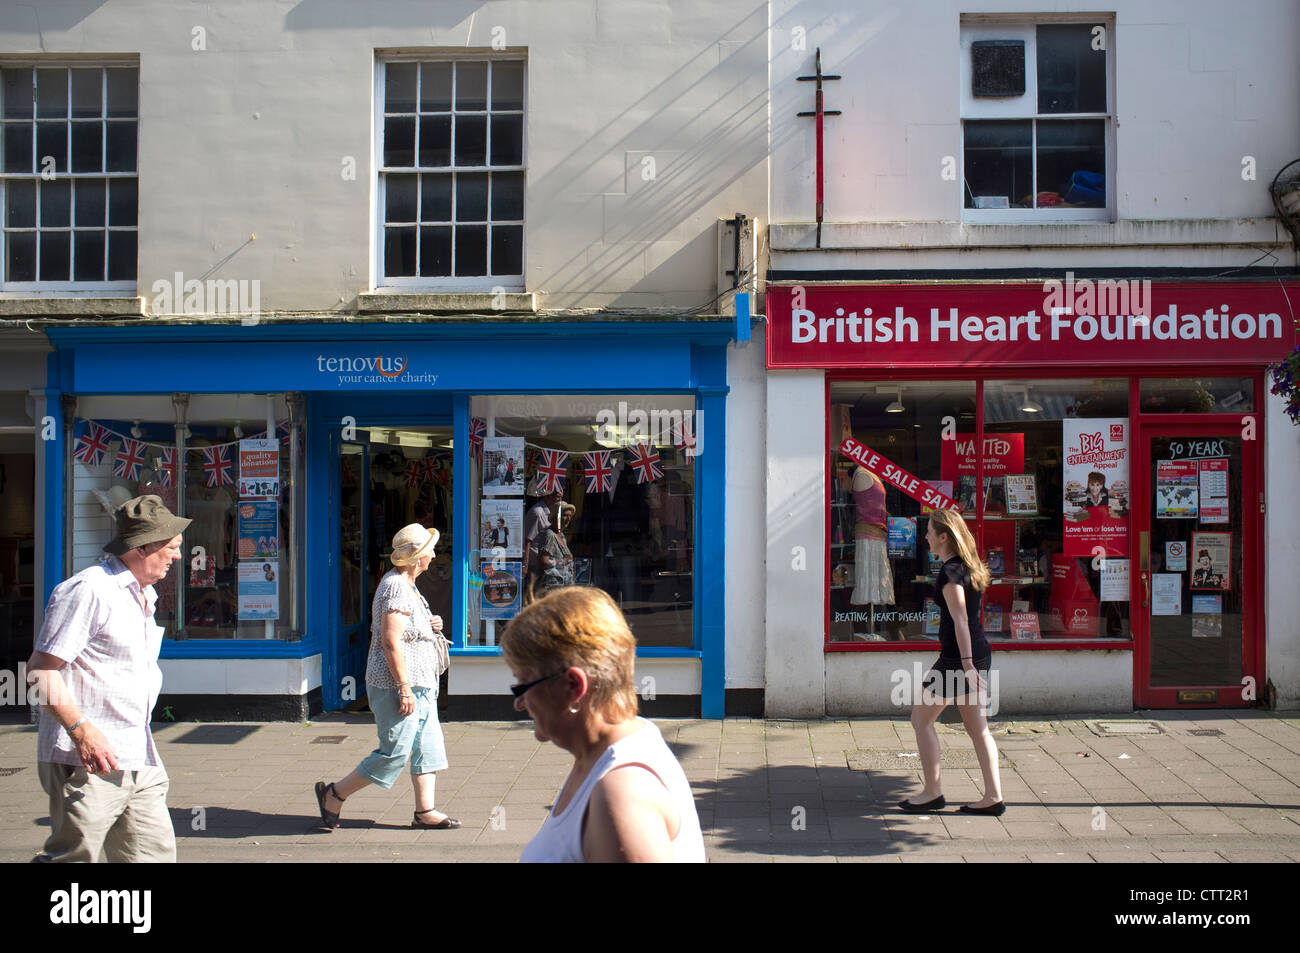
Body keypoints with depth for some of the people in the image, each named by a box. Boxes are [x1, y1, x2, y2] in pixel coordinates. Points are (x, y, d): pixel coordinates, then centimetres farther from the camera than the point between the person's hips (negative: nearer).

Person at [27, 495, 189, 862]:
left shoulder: (143, 595, 19)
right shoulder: (88, 590, -11)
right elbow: (41, 669, -15)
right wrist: (80, 729, -24)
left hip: (139, 762, 9)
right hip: (89, 762, -9)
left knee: (156, 854, 6)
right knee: (76, 856, -4)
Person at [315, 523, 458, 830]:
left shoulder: (406, 585, 15)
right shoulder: (396, 587, -17)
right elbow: (391, 642, -23)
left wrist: (430, 626, 8)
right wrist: (404, 688, -24)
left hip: (419, 684, 11)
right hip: (397, 685, -11)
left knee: (428, 746, 9)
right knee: (395, 751, -5)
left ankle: (425, 811, 14)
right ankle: (334, 794, 8)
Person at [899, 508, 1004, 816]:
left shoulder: (950, 572, -15)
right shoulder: (968, 566, 13)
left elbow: (960, 620, -22)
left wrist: (967, 665, -26)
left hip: (959, 656, -9)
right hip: (979, 654, 9)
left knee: (921, 719, 2)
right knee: (976, 726, 11)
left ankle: (932, 794, 6)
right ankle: (993, 797, 12)